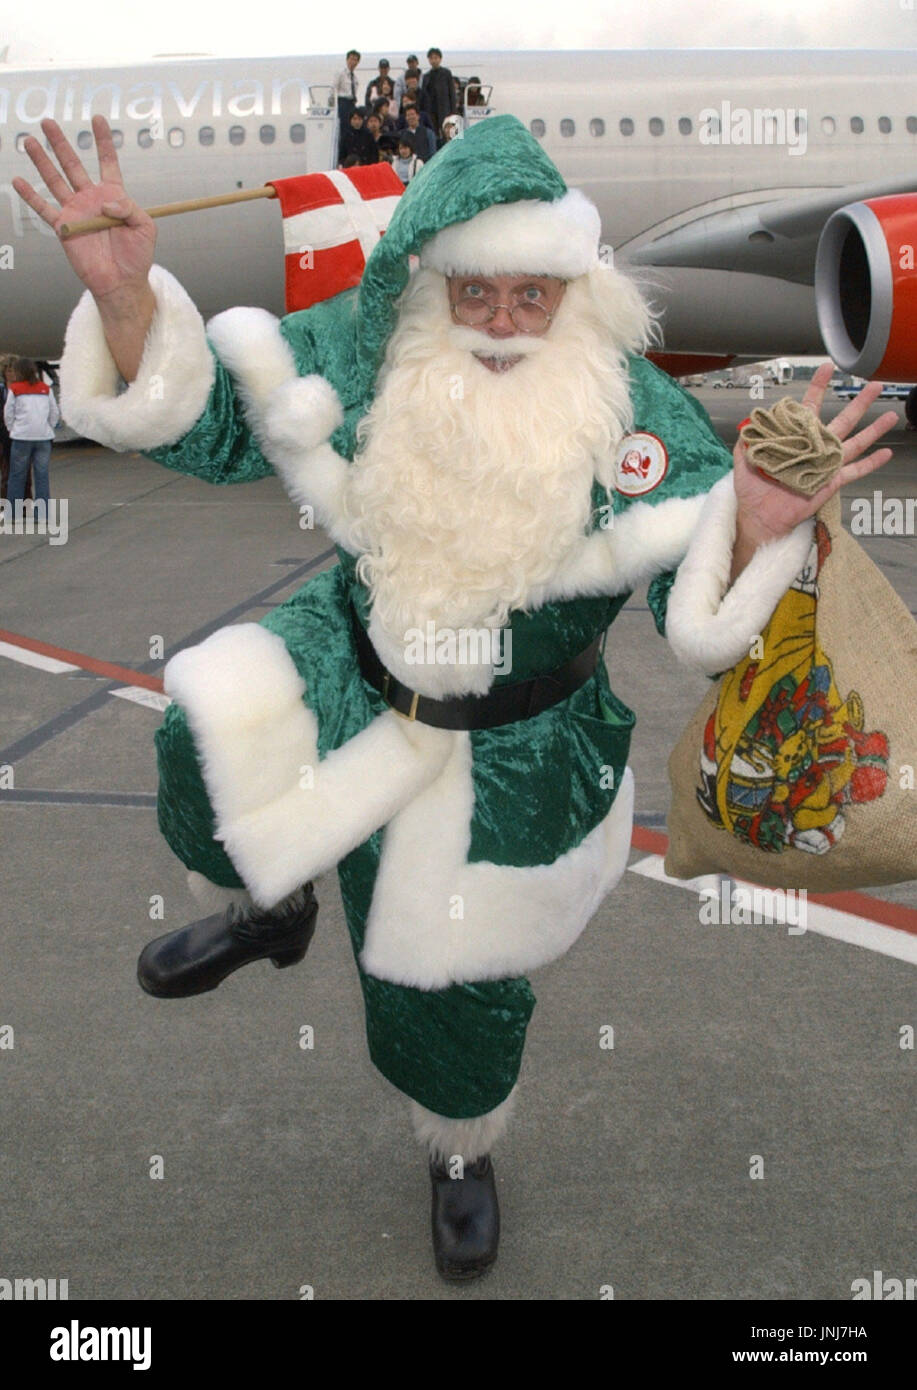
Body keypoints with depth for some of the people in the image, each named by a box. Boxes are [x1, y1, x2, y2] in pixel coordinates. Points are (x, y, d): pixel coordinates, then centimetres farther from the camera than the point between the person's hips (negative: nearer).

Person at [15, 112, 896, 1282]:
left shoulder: (637, 413, -16)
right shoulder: (362, 354, -13)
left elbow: (704, 618, -15)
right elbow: (193, 414, -12)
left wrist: (756, 527, -38)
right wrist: (122, 296, -32)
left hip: (515, 749, -1)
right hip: (346, 673, 2)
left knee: (454, 992, 12)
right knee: (208, 741, -30)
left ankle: (462, 1151, 51)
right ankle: (267, 904, 9)